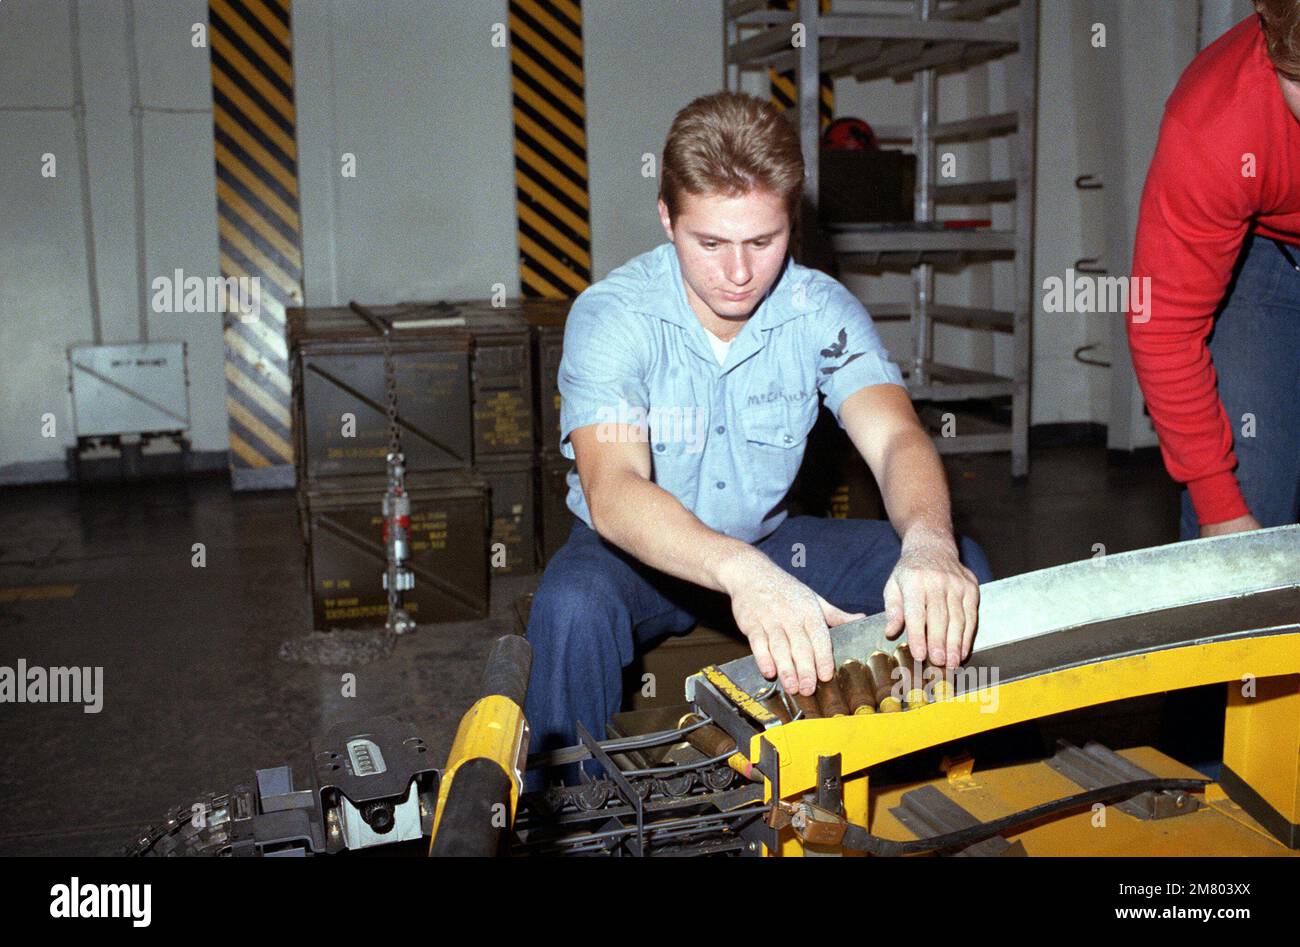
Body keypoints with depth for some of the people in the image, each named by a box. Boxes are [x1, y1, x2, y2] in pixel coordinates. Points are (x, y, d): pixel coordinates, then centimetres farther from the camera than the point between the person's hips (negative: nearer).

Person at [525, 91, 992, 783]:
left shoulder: (822, 311, -13)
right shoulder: (612, 316, -23)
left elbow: (895, 438, -26)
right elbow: (612, 489, -38)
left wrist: (929, 544, -50)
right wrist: (743, 574, -57)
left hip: (768, 541, 3)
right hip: (641, 552, -3)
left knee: (960, 569, -15)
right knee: (573, 603, -37)